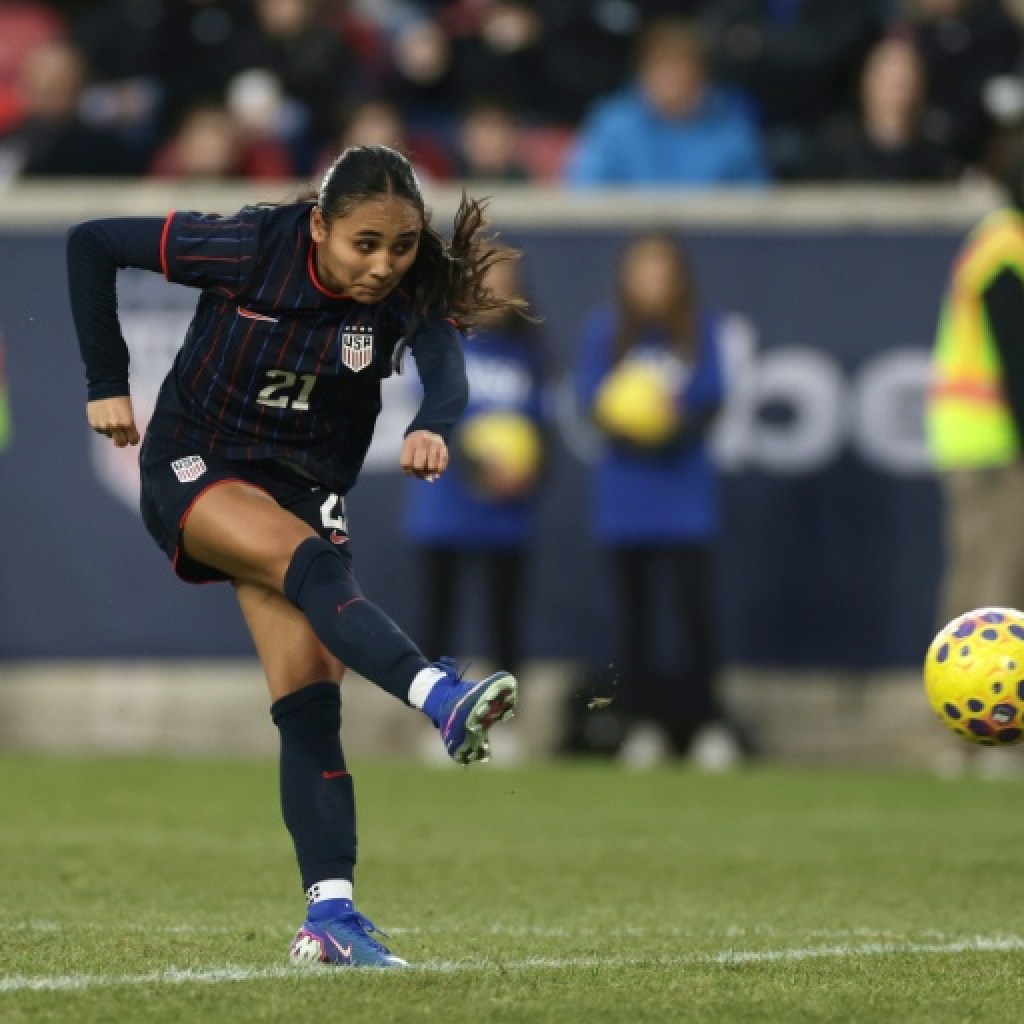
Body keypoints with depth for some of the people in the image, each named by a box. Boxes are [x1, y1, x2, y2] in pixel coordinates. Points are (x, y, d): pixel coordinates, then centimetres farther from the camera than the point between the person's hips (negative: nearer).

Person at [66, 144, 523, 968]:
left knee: (310, 695, -13)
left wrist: (432, 429, -57)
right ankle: (445, 702, -54)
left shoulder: (409, 292, -14)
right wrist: (108, 383, -10)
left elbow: (447, 373, -34)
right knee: (311, 564, -34)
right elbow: (91, 243, -11)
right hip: (193, 470, -3)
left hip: (306, 489, 3)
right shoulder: (251, 249, -19)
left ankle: (329, 915, -15)